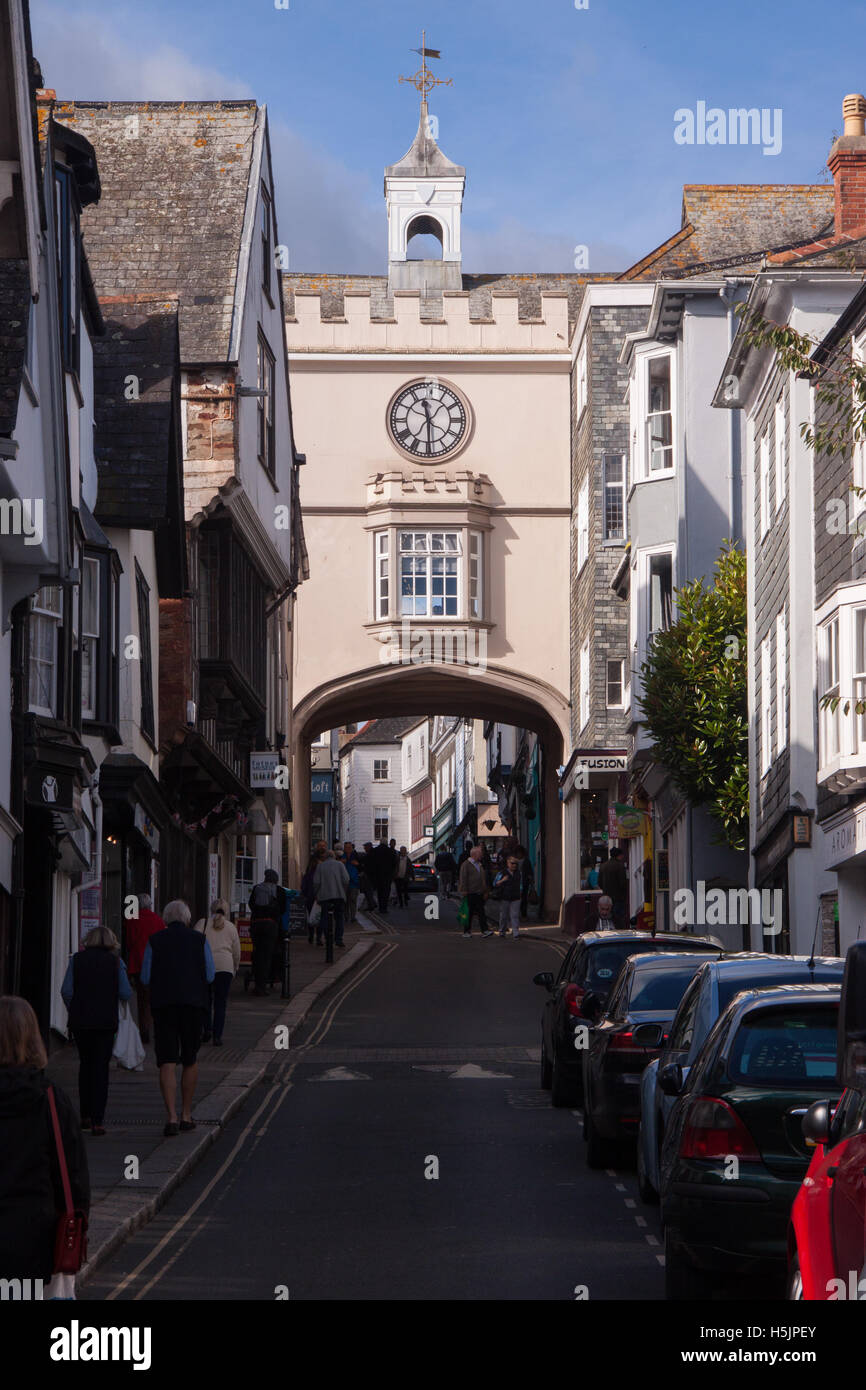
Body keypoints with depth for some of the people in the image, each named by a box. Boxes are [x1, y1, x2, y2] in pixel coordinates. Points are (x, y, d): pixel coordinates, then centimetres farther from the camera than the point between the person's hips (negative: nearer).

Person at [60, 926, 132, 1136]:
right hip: (106, 1021, -2)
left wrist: (73, 1011, 10)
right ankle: (97, 1121, -6)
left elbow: (66, 990, -5)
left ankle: (85, 1116, 21)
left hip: (79, 1021, 2)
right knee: (101, 1068, 3)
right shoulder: (115, 961, -2)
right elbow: (126, 994, -6)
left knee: (85, 1064, 19)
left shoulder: (78, 959, 1)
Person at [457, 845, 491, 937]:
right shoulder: (465, 865, -8)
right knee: (469, 913, 0)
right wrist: (464, 892, -14)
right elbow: (463, 879, -10)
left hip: (479, 893, 6)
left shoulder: (480, 865, 15)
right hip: (470, 894, -6)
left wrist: (485, 891, 18)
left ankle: (484, 930, 0)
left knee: (481, 912, 3)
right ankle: (467, 931, 9)